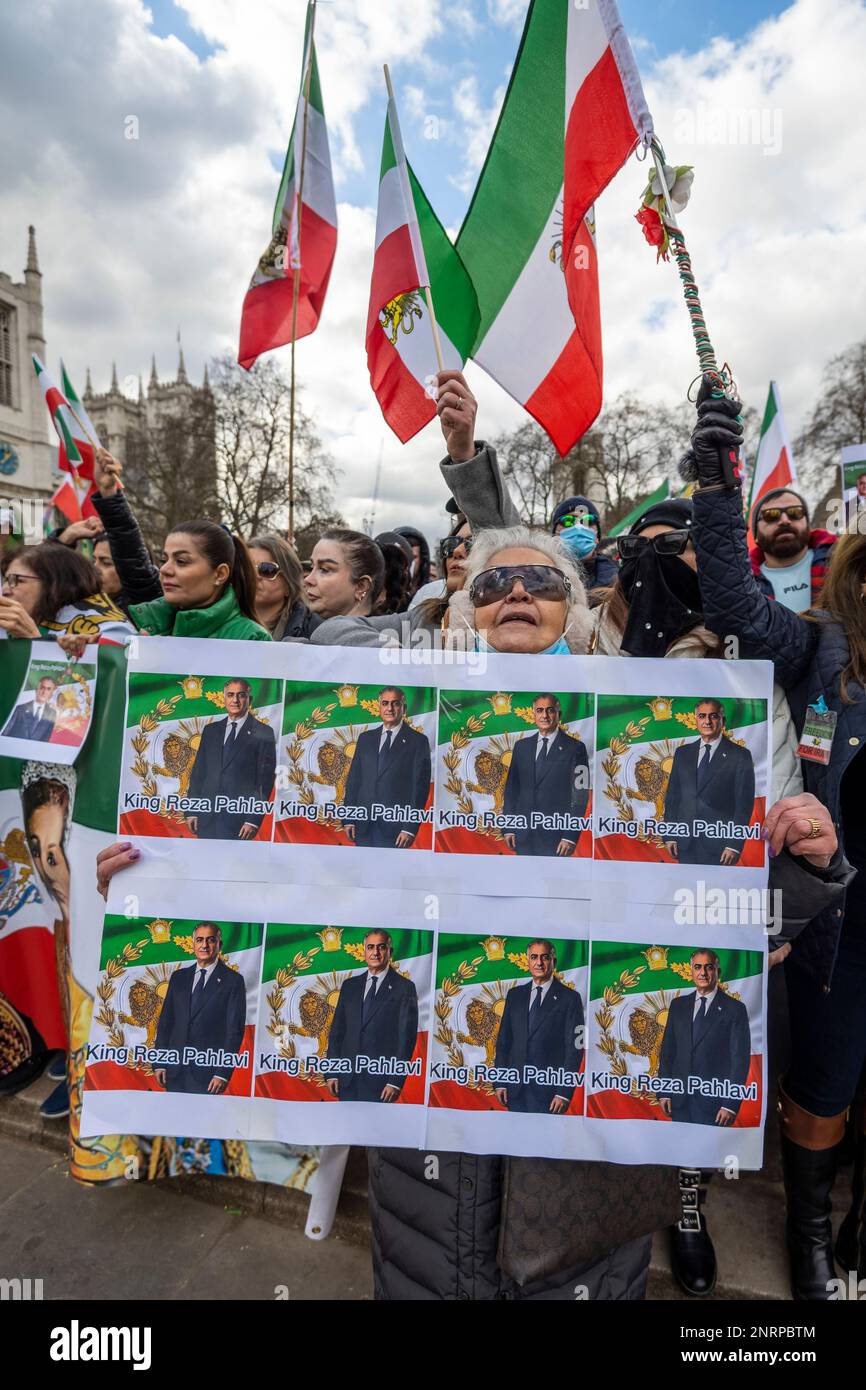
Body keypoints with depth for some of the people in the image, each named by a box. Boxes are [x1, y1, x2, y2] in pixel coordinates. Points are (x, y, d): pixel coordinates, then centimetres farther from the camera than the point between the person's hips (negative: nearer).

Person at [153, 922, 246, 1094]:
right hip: (175, 1069, 4)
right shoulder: (178, 977, 11)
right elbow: (165, 1021, 11)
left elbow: (235, 1030, -6)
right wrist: (159, 1063, 4)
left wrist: (223, 1073, -11)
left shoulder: (233, 980, -3)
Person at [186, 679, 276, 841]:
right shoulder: (211, 730, 13)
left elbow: (266, 779, -4)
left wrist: (254, 820, -11)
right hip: (207, 817, 4)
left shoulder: (263, 733, -1)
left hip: (239, 817, -4)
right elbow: (198, 771, 13)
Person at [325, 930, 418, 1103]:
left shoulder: (404, 988, -2)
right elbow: (337, 1030, 11)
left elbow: (407, 1037, -6)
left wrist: (396, 1081, -11)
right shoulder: (349, 985, 11)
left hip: (380, 1080, -4)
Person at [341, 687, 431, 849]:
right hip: (363, 826, 4)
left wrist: (410, 828, -11)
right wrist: (348, 819, 4)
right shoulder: (365, 738, 13)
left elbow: (420, 786, -4)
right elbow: (353, 779, 12)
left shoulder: (417, 741, 0)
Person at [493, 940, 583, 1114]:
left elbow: (574, 1047, -5)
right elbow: (503, 1039, 10)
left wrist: (564, 1092, -10)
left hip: (548, 1089, -3)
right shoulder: (514, 995, 10)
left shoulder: (569, 998, -3)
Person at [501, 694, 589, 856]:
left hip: (555, 836, -3)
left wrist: (570, 836, -11)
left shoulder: (575, 748, -3)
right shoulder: (521, 746, 10)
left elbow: (580, 795, -5)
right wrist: (508, 828, 4)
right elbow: (511, 787, 10)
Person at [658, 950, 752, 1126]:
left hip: (714, 1102, -3)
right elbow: (667, 1050, 10)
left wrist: (731, 1105, -10)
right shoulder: (678, 1005, 9)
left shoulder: (735, 1009, -3)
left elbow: (740, 1059, -6)